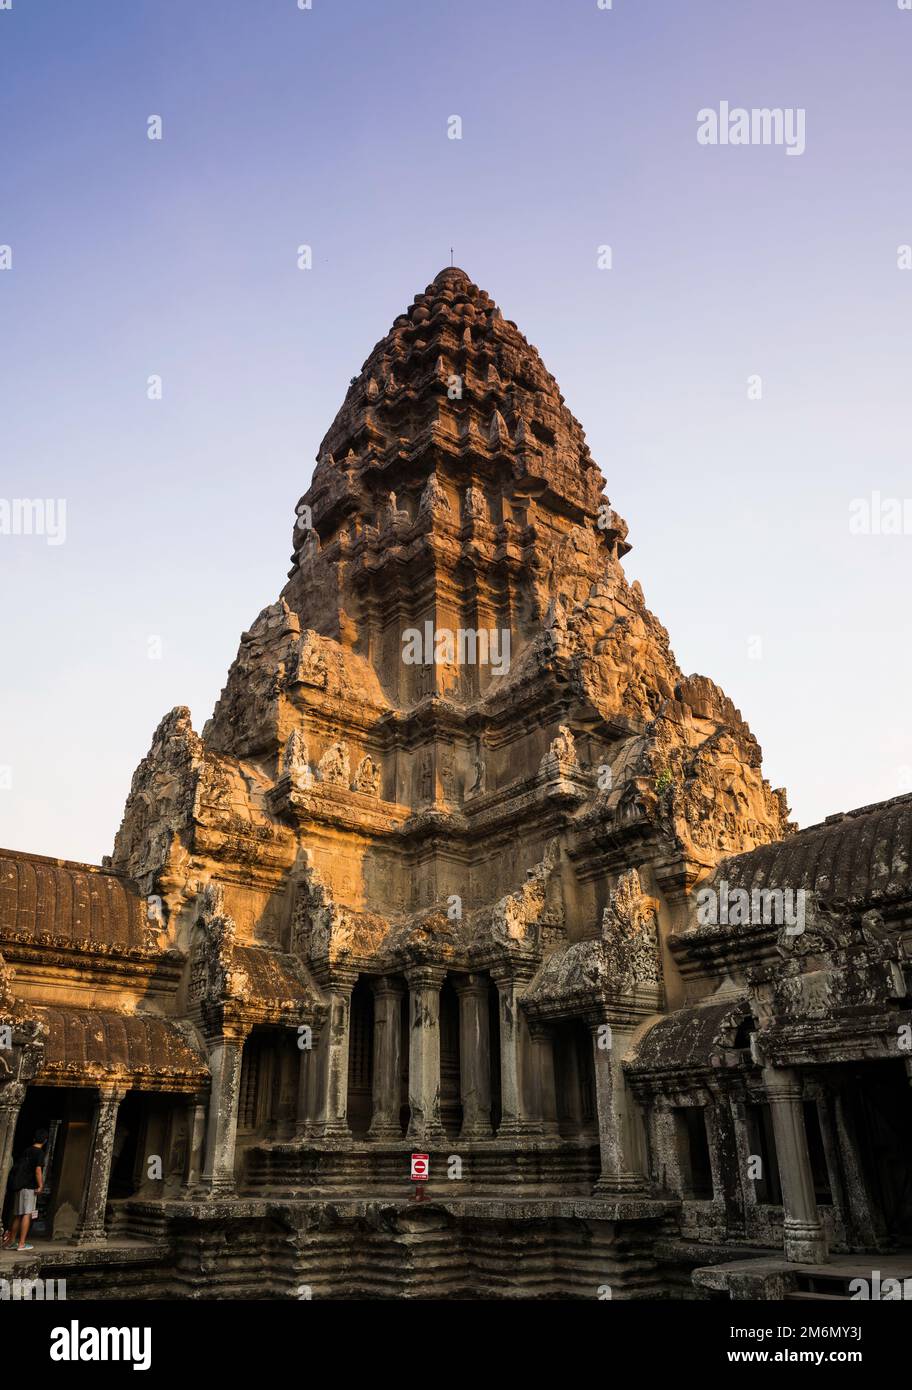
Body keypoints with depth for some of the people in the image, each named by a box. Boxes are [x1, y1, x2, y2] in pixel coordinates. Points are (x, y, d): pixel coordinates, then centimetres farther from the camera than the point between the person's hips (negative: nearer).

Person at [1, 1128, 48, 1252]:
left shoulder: (26, 1150, 13)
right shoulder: (39, 1153, -9)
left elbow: (17, 1168, 17)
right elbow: (38, 1170, -19)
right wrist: (40, 1186, -11)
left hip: (18, 1186, 7)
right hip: (29, 1187, -7)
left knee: (17, 1215, 14)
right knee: (27, 1214, -2)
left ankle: (10, 1241, 18)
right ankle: (21, 1243, -2)